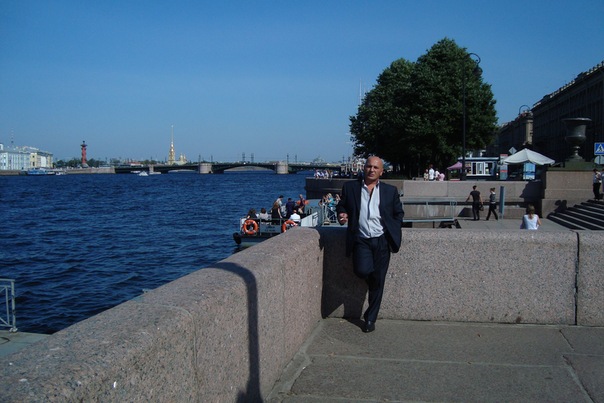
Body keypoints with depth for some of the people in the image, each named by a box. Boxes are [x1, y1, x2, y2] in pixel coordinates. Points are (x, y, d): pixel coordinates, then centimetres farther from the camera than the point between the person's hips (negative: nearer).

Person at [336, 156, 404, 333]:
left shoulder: (390, 191, 8)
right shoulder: (350, 187, 6)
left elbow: (399, 213, 16)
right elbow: (341, 206, 16)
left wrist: (393, 231, 4)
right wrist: (342, 215, -6)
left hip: (382, 241, 1)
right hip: (361, 239, -1)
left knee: (377, 282, 3)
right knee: (362, 270, -25)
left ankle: (370, 319, 20)